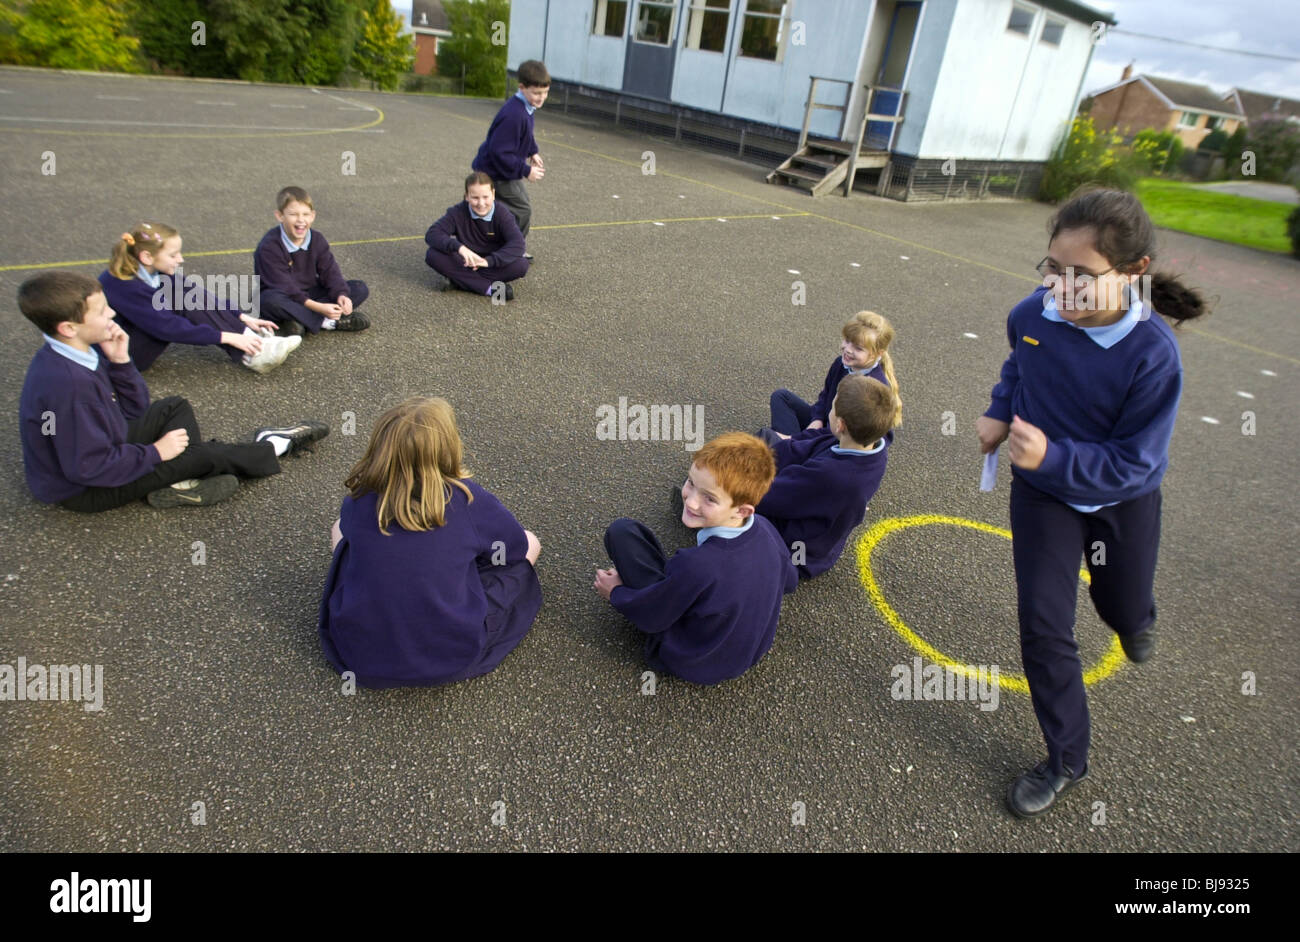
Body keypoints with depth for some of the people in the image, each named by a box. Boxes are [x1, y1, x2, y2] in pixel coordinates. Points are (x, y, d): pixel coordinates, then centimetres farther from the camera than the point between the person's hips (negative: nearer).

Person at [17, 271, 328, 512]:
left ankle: (179, 480, -3)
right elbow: (87, 467, -31)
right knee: (198, 452, -9)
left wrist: (120, 361, -11)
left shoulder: (81, 352, -5)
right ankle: (271, 448, 15)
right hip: (82, 489, -9)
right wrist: (154, 453, -20)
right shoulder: (66, 384, -33)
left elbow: (135, 410, 3)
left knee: (174, 407, 15)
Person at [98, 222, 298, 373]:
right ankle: (252, 354, -28)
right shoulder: (123, 285, -27)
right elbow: (168, 326, -30)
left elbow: (198, 296, 0)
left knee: (188, 295, -12)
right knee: (184, 298, -24)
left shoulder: (156, 270, -4)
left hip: (143, 336, 8)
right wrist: (228, 337, -32)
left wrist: (242, 317, -11)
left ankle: (253, 339, -19)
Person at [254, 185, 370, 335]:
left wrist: (341, 294, -30)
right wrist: (317, 307, -37)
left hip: (311, 294, 5)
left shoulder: (317, 240, -2)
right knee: (270, 300, -42)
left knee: (360, 289, -10)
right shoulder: (269, 246, -20)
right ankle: (327, 322, -31)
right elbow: (283, 287, -26)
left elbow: (330, 271, -7)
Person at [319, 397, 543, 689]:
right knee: (529, 544, 11)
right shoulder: (469, 500, -16)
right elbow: (519, 547, 2)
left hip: (359, 655, 3)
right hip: (451, 659, -2)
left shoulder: (357, 503, -9)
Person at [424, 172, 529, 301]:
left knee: (522, 265, -31)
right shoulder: (457, 213, -11)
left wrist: (488, 260, -40)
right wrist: (459, 247, -41)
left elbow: (517, 245, -28)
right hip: (465, 263, 1)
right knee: (432, 255, -26)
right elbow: (431, 234, -22)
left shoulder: (502, 214, -14)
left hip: (492, 265, -1)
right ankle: (489, 288, -31)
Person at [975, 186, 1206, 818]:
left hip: (1123, 500, -1)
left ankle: (1136, 615, 66)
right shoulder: (1032, 314, -20)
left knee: (1122, 610, 23)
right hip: (1043, 494, 2)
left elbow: (1134, 463, -27)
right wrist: (1000, 412, -6)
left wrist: (1052, 456, -41)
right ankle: (1066, 760, 17)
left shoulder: (1153, 353, -30)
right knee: (1043, 628, -2)